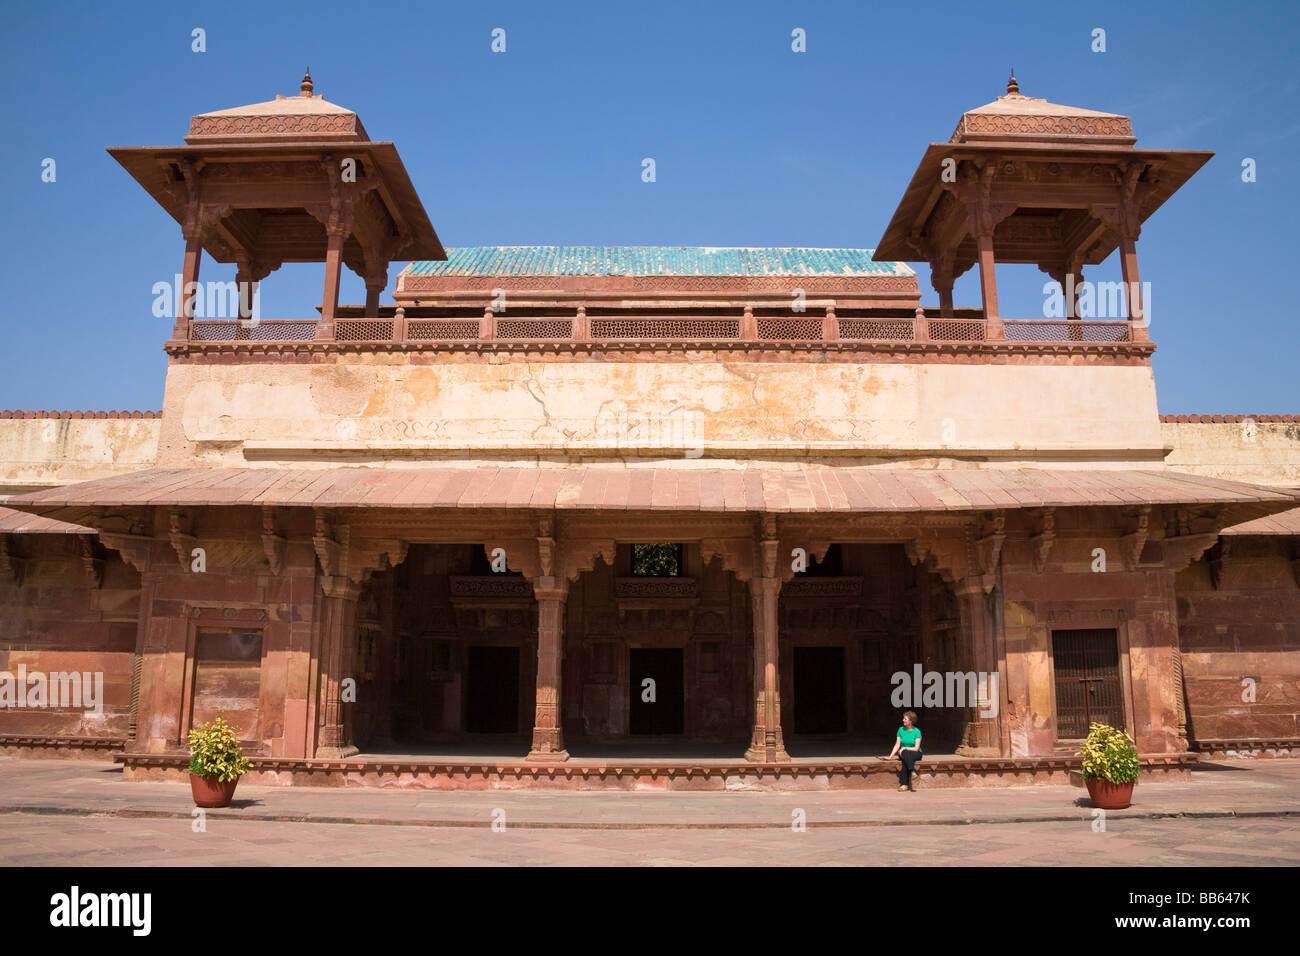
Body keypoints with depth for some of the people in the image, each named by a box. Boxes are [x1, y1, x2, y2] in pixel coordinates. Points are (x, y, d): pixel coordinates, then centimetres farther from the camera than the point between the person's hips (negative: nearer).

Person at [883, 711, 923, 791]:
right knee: (906, 754, -35)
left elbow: (916, 748, -11)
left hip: (916, 754, -3)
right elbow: (897, 745, 4)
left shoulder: (917, 731, -4)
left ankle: (904, 783, -39)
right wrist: (890, 756, -6)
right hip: (903, 753, 3)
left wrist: (905, 748, -21)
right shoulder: (901, 730, 6)